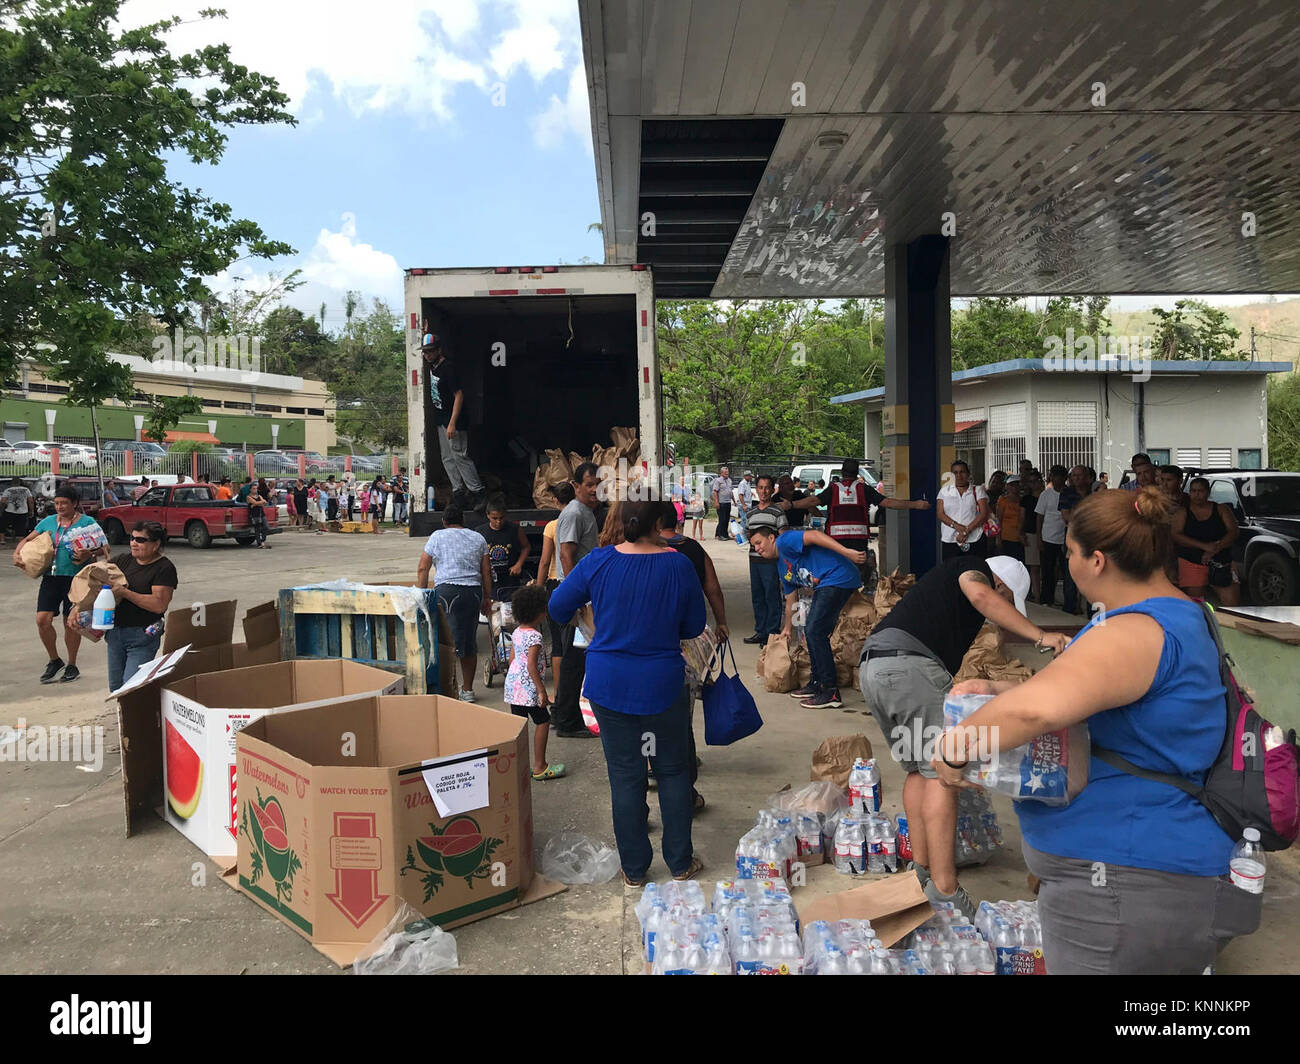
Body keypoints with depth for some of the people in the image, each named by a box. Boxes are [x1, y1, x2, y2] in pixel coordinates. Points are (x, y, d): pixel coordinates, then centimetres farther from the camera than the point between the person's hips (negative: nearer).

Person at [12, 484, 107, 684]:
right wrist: (17, 554, 1)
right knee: (42, 620, -5)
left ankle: (72, 666, 21)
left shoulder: (87, 522, -3)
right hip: (51, 577, 4)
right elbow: (27, 540, 20)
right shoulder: (48, 522, 10)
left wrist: (90, 555, -25)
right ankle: (55, 661, 16)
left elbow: (104, 548, -6)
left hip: (75, 578, -4)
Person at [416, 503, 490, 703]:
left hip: (446, 590, -3)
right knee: (470, 642, 10)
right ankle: (468, 690, 17)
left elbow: (422, 569, 3)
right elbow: (486, 571, 13)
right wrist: (487, 598, 18)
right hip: (473, 590, 3)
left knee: (449, 642, -5)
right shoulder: (478, 538, 16)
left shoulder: (437, 537, 7)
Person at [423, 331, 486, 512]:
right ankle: (458, 493, 15)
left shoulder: (448, 368, -19)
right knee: (447, 458, 10)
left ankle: (478, 493, -4)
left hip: (453, 421, -10)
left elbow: (459, 395, -22)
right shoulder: (433, 365, 8)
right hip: (440, 419, 10)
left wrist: (452, 423, -25)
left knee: (460, 456, -9)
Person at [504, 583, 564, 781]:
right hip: (528, 685, -8)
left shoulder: (516, 632, 9)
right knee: (543, 721, 2)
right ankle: (539, 767, 5)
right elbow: (531, 665, -21)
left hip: (512, 682, 8)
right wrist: (541, 690, -19)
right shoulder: (534, 636, -17)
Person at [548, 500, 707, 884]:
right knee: (672, 771, 16)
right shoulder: (678, 565, -11)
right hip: (664, 686, 0)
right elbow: (694, 627, 0)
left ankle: (634, 869, 22)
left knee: (624, 776, 11)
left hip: (609, 686, 1)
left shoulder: (598, 563, -10)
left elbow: (557, 608, 1)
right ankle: (681, 863, 26)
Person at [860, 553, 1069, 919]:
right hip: (907, 660, -9)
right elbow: (980, 595, -12)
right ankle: (944, 890, -9)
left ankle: (922, 866, 22)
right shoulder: (974, 567, 13)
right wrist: (1040, 635, -13)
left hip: (871, 666, 10)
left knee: (919, 768, 19)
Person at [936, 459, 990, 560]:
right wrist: (957, 527, -14)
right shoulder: (944, 490, 13)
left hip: (974, 540, -1)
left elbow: (984, 514, -2)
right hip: (949, 540, 1)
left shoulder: (978, 490, 9)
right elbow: (940, 514, 3)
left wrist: (966, 531, -13)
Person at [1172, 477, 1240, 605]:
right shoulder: (1182, 512, 6)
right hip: (1192, 564, -1)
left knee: (1232, 603, -8)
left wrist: (1215, 549, -17)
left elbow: (1234, 532, -1)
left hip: (1221, 563, 1)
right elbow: (1176, 535, -7)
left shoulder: (1221, 509, 9)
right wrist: (1204, 546, -19)